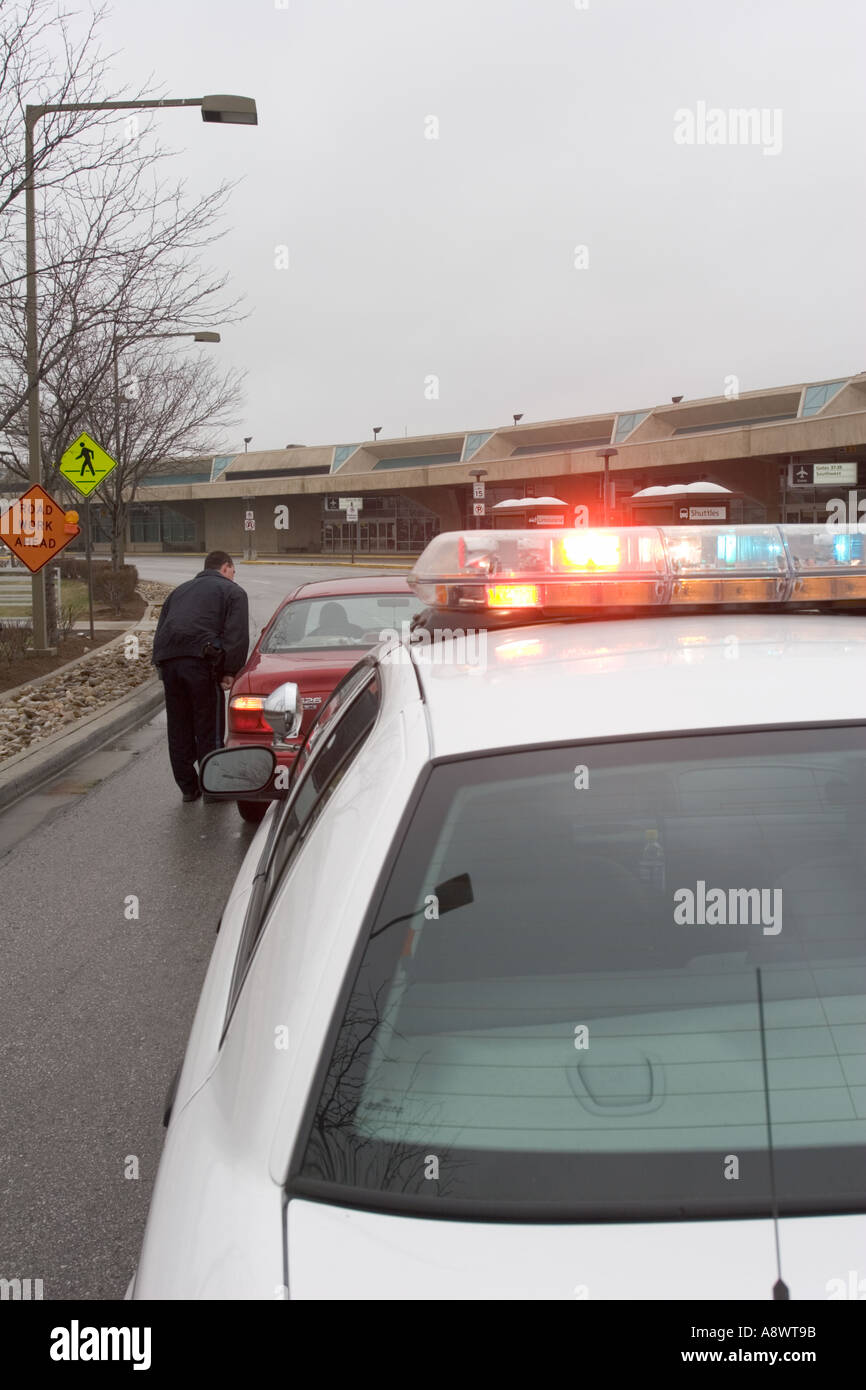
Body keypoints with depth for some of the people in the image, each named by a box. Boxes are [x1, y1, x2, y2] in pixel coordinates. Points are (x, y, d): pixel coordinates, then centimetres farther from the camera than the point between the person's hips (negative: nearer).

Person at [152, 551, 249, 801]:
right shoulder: (232, 591, 11)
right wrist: (230, 671, -4)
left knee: (178, 730, 12)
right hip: (200, 659, -6)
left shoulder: (180, 590, 30)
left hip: (167, 660, 6)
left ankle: (188, 787, 18)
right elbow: (237, 634, -3)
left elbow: (160, 631, 25)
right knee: (209, 729, 2)